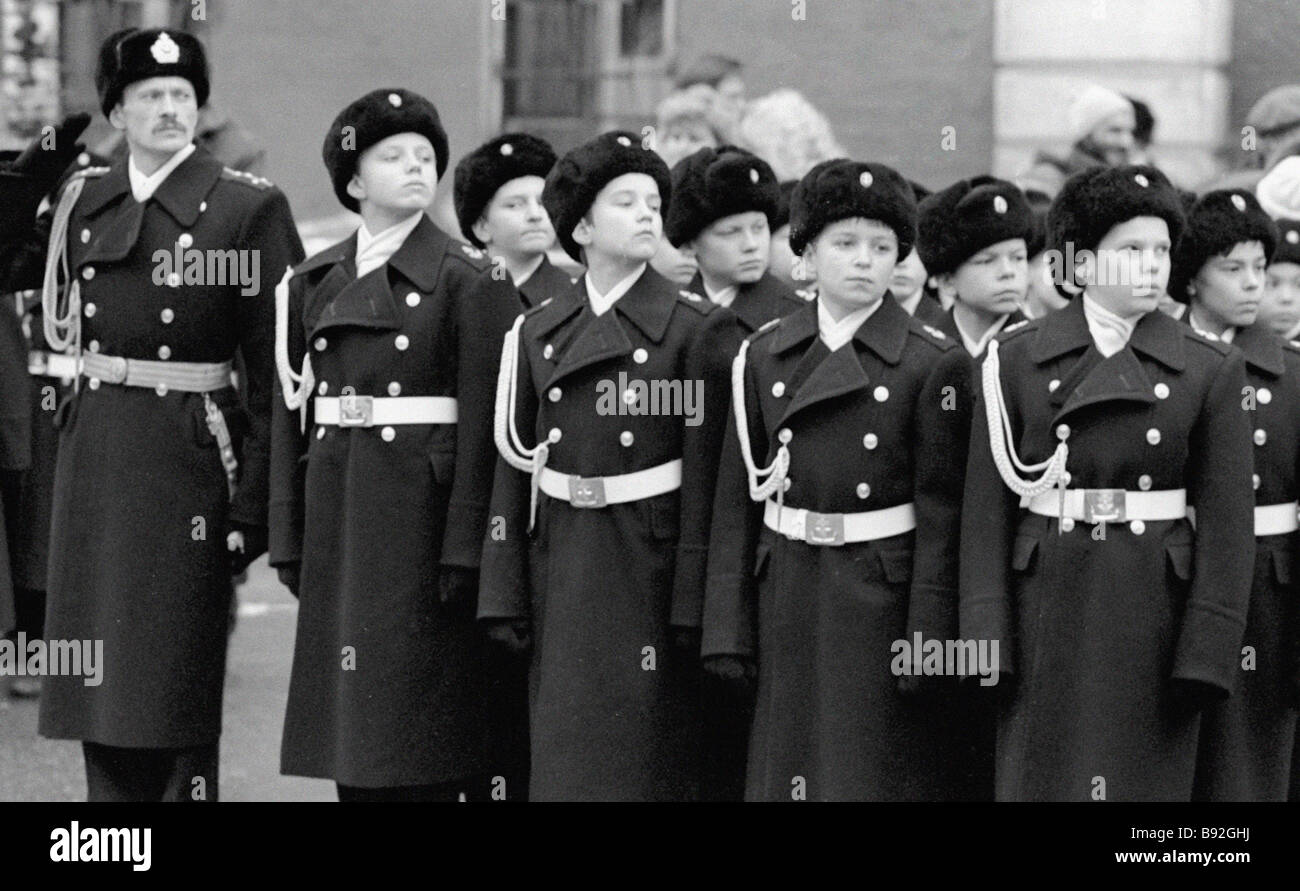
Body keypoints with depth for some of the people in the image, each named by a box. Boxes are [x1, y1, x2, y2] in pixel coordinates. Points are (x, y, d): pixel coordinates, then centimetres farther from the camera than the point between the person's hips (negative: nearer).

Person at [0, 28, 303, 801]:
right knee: (100, 679, 8)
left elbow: (276, 369, -9)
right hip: (93, 455, 5)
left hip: (187, 458, -5)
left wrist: (255, 505, -12)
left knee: (177, 677, -1)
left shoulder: (248, 207, -6)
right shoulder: (82, 201, 9)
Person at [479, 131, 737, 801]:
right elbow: (515, 468, 8)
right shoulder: (538, 333, 8)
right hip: (560, 567, 4)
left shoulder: (697, 328, -4)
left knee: (638, 767, -3)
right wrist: (504, 595, 3)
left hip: (648, 569, -4)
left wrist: (692, 605, -11)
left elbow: (708, 476, -7)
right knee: (563, 762, 6)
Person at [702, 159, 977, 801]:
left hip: (884, 602, -3)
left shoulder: (932, 364, -5)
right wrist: (729, 633, 1)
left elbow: (941, 514, -7)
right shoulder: (764, 356, 5)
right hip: (789, 605, 3)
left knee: (879, 775, -1)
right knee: (789, 773, 7)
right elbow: (737, 502, 6)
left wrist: (927, 642, -11)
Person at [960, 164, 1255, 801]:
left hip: (1156, 623, 0)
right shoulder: (1015, 361, 2)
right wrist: (986, 641, -5)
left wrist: (1207, 653, -8)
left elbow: (1227, 523, -1)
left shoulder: (1210, 371, 2)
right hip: (1046, 622, 0)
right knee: (1040, 778, 3)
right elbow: (986, 509, 1)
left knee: (1146, 780, 2)